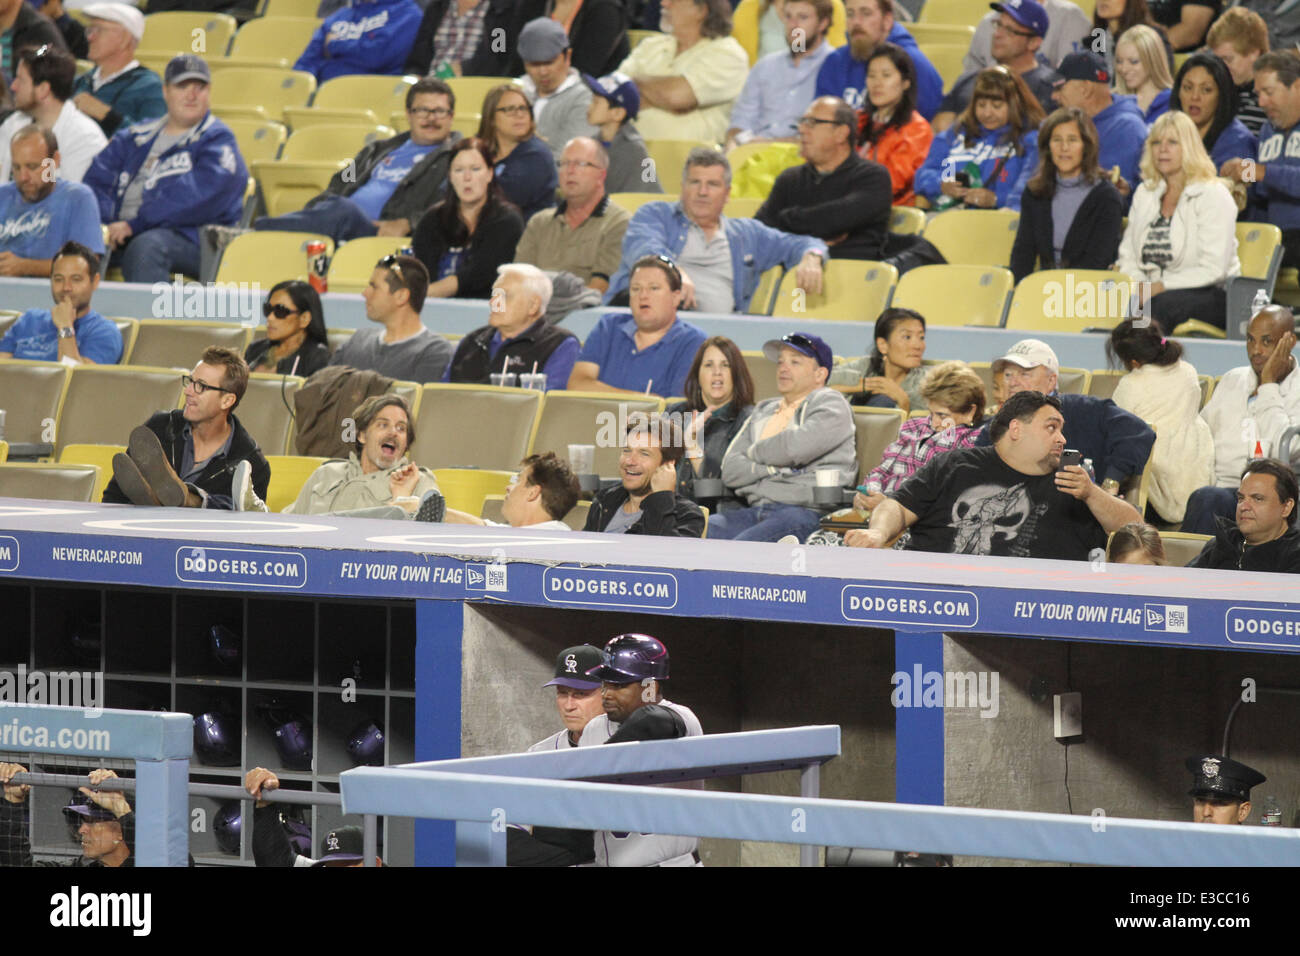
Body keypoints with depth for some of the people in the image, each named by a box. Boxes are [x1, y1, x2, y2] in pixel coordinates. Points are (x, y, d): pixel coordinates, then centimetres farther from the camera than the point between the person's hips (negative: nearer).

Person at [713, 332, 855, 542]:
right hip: (756, 511, 7)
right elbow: (730, 470, 15)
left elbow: (796, 447, -11)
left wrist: (754, 452, 7)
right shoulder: (762, 412, 27)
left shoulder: (831, 403, 8)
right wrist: (774, 467, -2)